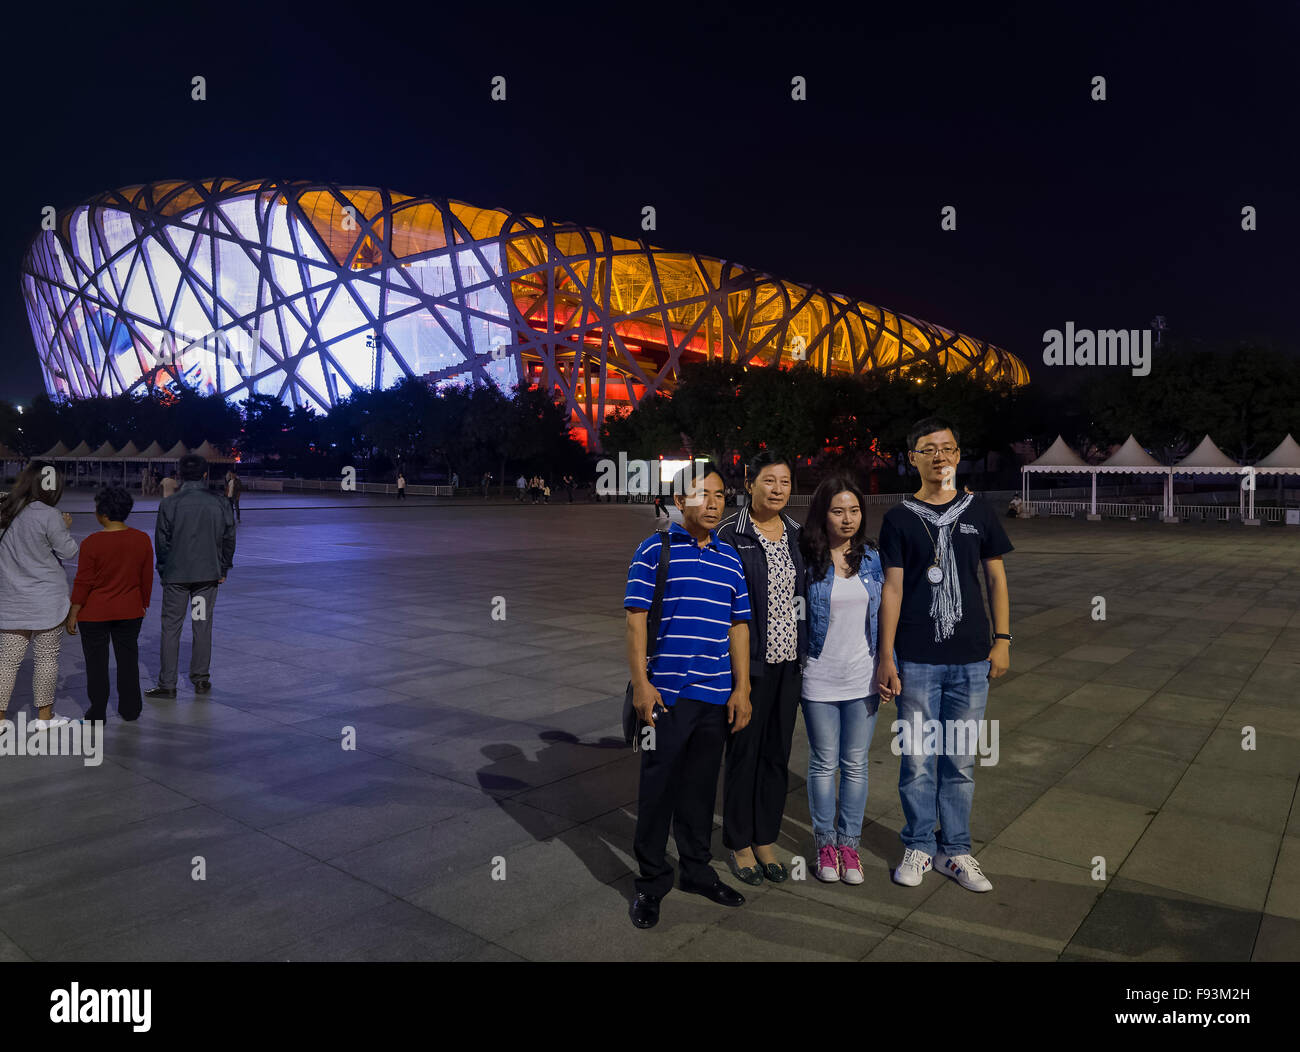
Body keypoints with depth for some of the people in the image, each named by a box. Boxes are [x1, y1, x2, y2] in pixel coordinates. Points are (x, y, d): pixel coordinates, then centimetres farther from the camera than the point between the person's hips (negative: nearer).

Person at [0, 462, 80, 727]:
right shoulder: (48, 516, -15)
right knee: (46, 658, 7)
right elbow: (68, 551, -6)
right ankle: (44, 716, 16)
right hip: (47, 601, -5)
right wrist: (64, 528, 11)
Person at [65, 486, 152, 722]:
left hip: (95, 613, -3)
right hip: (130, 611, 4)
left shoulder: (92, 543, -16)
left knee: (96, 661, 8)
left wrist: (72, 614, -2)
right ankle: (130, 709, 21)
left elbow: (83, 583, -12)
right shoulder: (142, 539, -4)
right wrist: (144, 605, 17)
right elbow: (147, 578, 4)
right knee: (128, 658, 13)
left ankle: (97, 712, 16)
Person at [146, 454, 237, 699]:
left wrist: (163, 571, 10)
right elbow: (228, 539, 4)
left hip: (176, 575, -2)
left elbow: (161, 541, -2)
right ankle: (201, 679, 17)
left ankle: (167, 684, 7)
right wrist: (223, 570, 14)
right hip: (208, 574, 2)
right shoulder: (219, 504, -2)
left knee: (171, 627, 5)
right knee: (202, 626, 10)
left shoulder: (169, 504, -8)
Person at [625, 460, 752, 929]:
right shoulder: (655, 550, -4)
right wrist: (640, 682, -11)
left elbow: (738, 626, 12)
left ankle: (697, 870, 32)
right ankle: (651, 882, 19)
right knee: (658, 786, 3)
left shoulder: (731, 559, 10)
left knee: (701, 785, 15)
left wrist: (741, 688, 8)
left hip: (716, 695, 4)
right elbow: (636, 619, -6)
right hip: (666, 693, -4)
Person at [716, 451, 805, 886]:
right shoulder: (730, 535, -9)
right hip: (750, 661, -5)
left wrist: (807, 652, 10)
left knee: (778, 752, 13)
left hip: (789, 660, 5)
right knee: (743, 751, 6)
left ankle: (766, 840, 29)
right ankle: (739, 844, 23)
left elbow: (805, 594, 14)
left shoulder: (797, 535, 7)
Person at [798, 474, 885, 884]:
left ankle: (850, 843, 25)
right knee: (824, 764, 9)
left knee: (855, 765, 10)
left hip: (863, 679, 2)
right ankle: (825, 843, 25)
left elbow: (886, 614, 9)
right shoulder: (807, 560, -7)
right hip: (819, 680, -2)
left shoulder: (873, 559, 3)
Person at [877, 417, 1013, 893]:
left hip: (970, 658, 2)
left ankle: (955, 851, 25)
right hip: (917, 660, -2)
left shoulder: (978, 512, 6)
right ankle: (919, 847, 23)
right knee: (917, 759, 5)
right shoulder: (899, 519, 0)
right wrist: (885, 656, -6)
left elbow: (996, 576, 11)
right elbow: (893, 588, -2)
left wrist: (1002, 639, 4)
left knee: (960, 760, 10)